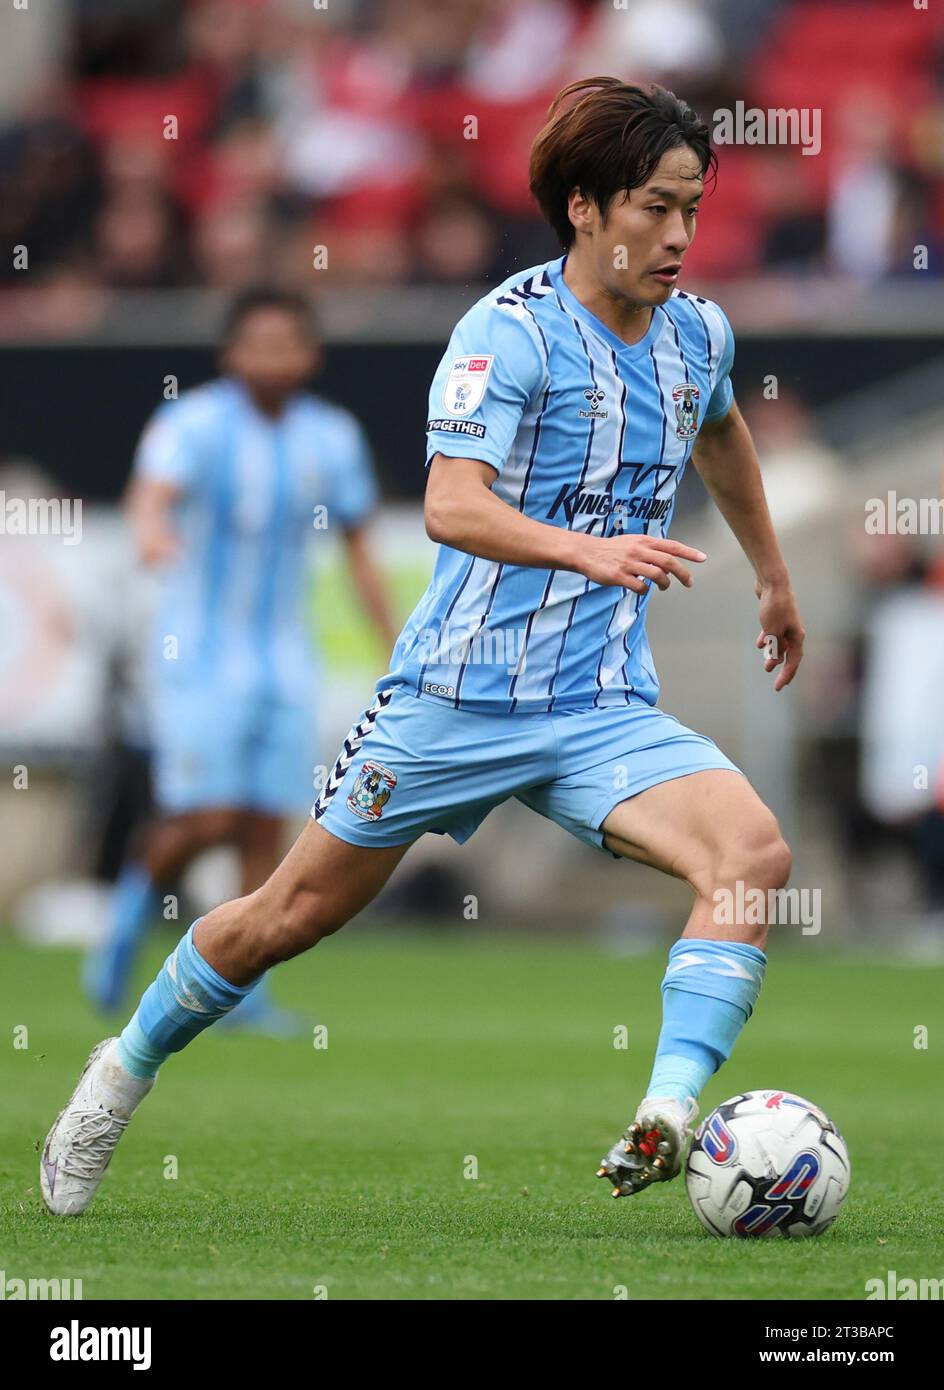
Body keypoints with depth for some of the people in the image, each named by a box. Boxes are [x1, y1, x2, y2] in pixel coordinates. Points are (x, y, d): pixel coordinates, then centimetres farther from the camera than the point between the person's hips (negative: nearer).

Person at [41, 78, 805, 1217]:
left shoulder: (699, 334, 7)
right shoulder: (508, 331, -14)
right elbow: (452, 505, -29)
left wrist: (772, 575, 42)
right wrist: (588, 551, -43)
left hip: (603, 712, 5)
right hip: (461, 692, -4)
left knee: (754, 855, -23)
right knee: (292, 915, 7)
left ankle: (668, 1122, -32)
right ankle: (126, 1068, 32)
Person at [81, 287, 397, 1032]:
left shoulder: (332, 438, 5)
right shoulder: (194, 424, -11)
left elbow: (359, 549, 14)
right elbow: (154, 489, -30)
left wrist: (398, 654, 12)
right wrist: (152, 532, -53)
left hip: (284, 659, 4)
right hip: (199, 653, -4)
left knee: (267, 826, -1)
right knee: (208, 816, -13)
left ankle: (244, 991, 5)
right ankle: (134, 908, 16)